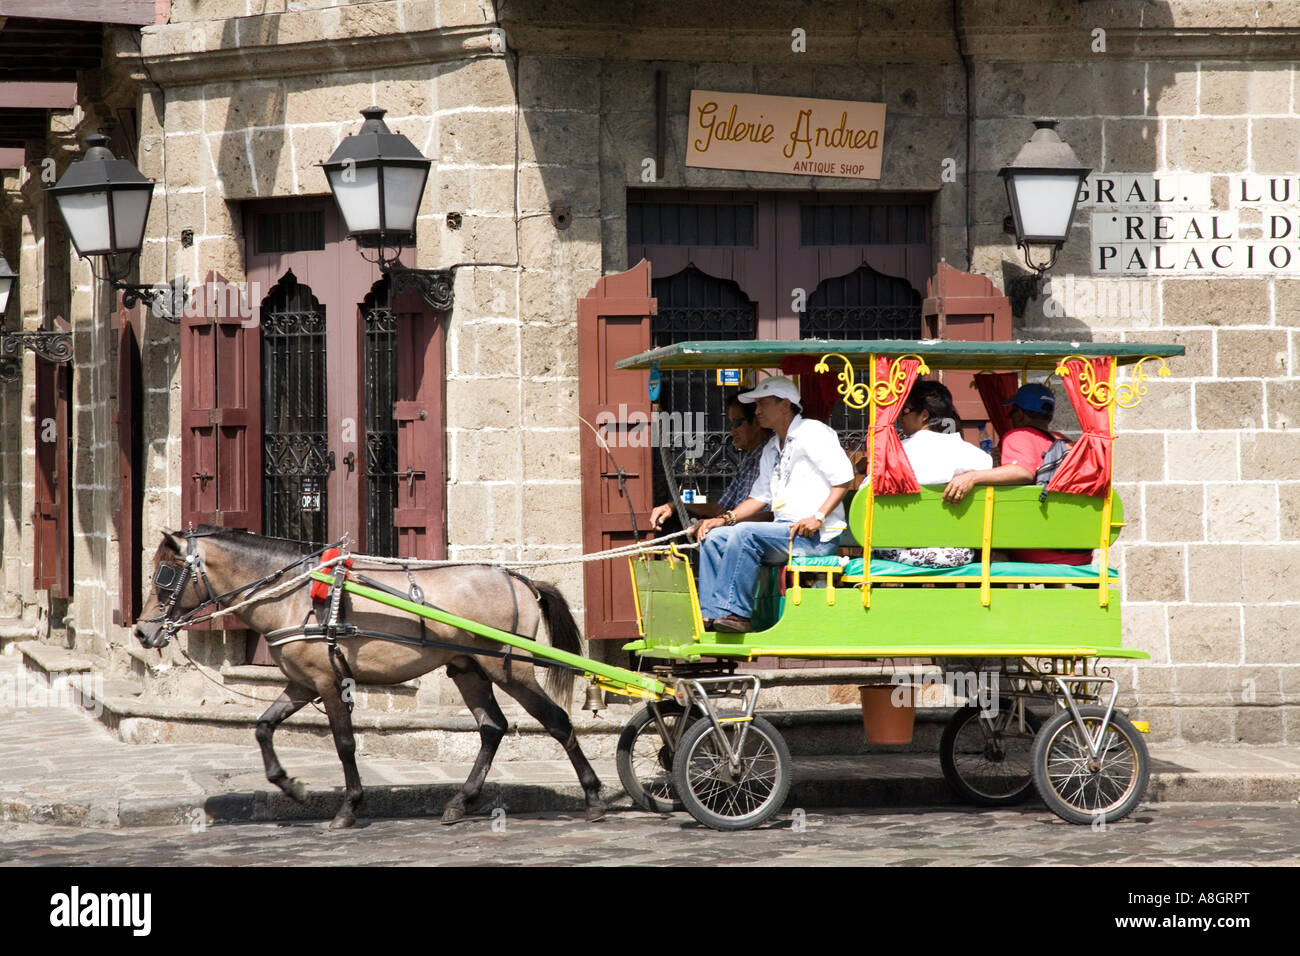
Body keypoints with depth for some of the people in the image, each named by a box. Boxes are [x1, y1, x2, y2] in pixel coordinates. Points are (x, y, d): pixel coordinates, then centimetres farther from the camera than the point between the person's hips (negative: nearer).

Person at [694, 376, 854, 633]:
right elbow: (760, 496, 24)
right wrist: (725, 519, 8)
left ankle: (734, 612, -29)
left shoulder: (813, 433, -5)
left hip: (817, 536, -9)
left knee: (745, 533, -29)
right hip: (784, 531, 9)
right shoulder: (772, 449, 24)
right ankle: (709, 614, -11)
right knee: (713, 537, -2)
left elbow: (844, 479, -12)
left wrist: (818, 517, -21)